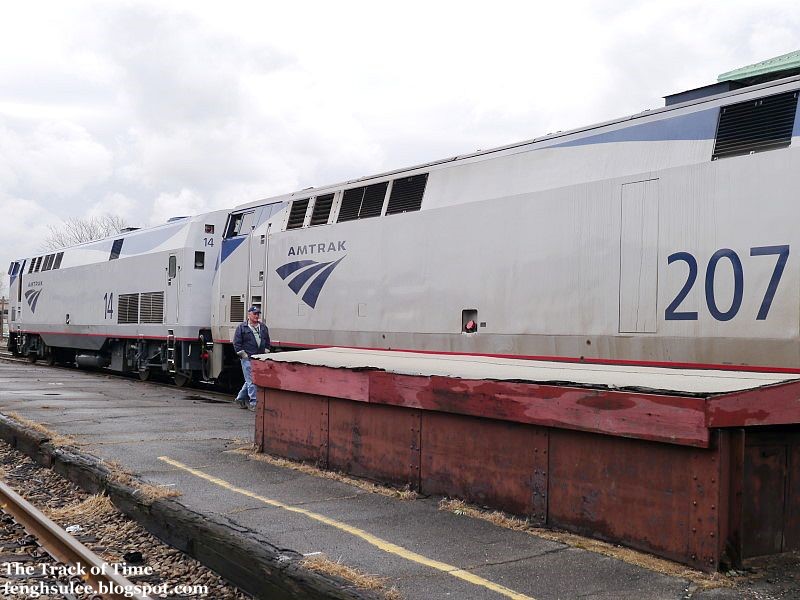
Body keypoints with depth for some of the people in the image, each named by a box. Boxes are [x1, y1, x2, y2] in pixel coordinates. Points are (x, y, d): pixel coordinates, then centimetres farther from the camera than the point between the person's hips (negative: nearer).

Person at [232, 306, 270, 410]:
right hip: (247, 359, -5)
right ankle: (254, 402, -8)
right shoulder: (242, 327, 0)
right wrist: (243, 355, -8)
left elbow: (267, 343, 21)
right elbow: (236, 343, -3)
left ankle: (240, 398, 27)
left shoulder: (263, 327, 14)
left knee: (250, 380, 12)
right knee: (251, 381, -9)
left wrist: (265, 353, 12)